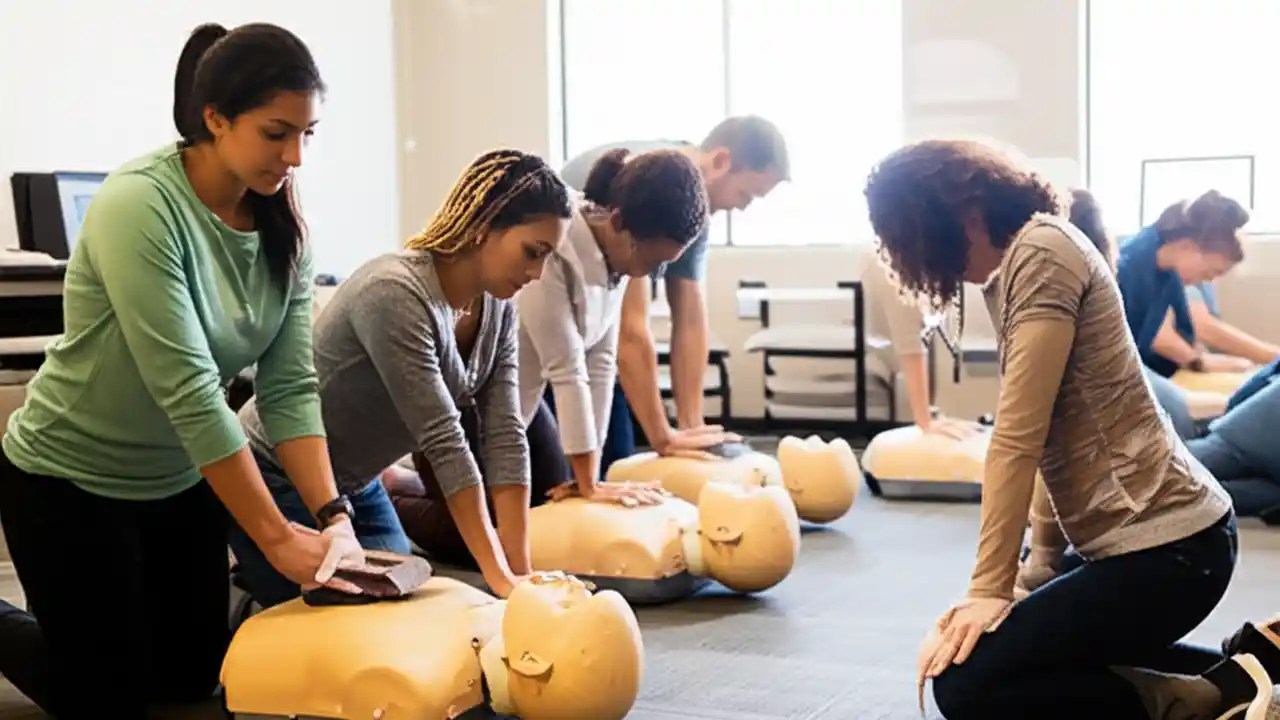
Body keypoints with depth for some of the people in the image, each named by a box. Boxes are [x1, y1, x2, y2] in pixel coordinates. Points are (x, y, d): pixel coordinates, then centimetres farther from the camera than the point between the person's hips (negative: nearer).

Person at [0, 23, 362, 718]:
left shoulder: (283, 227, -7)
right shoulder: (139, 205, -28)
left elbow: (291, 388, -11)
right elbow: (188, 390, -33)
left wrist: (332, 516, -24)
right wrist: (278, 538, -32)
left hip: (180, 480, 7)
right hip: (71, 482, -7)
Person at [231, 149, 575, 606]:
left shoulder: (497, 307, -5)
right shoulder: (397, 293, -30)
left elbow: (503, 435, -9)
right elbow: (444, 440, -32)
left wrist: (521, 569, -15)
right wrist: (497, 573, -30)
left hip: (358, 485, 8)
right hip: (280, 482, -8)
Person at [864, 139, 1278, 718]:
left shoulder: (1042, 252, -16)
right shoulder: (1011, 271, 12)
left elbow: (1017, 439, -19)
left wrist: (988, 588, -16)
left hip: (1167, 544, -10)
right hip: (1150, 531, 10)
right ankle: (1230, 669, 15)